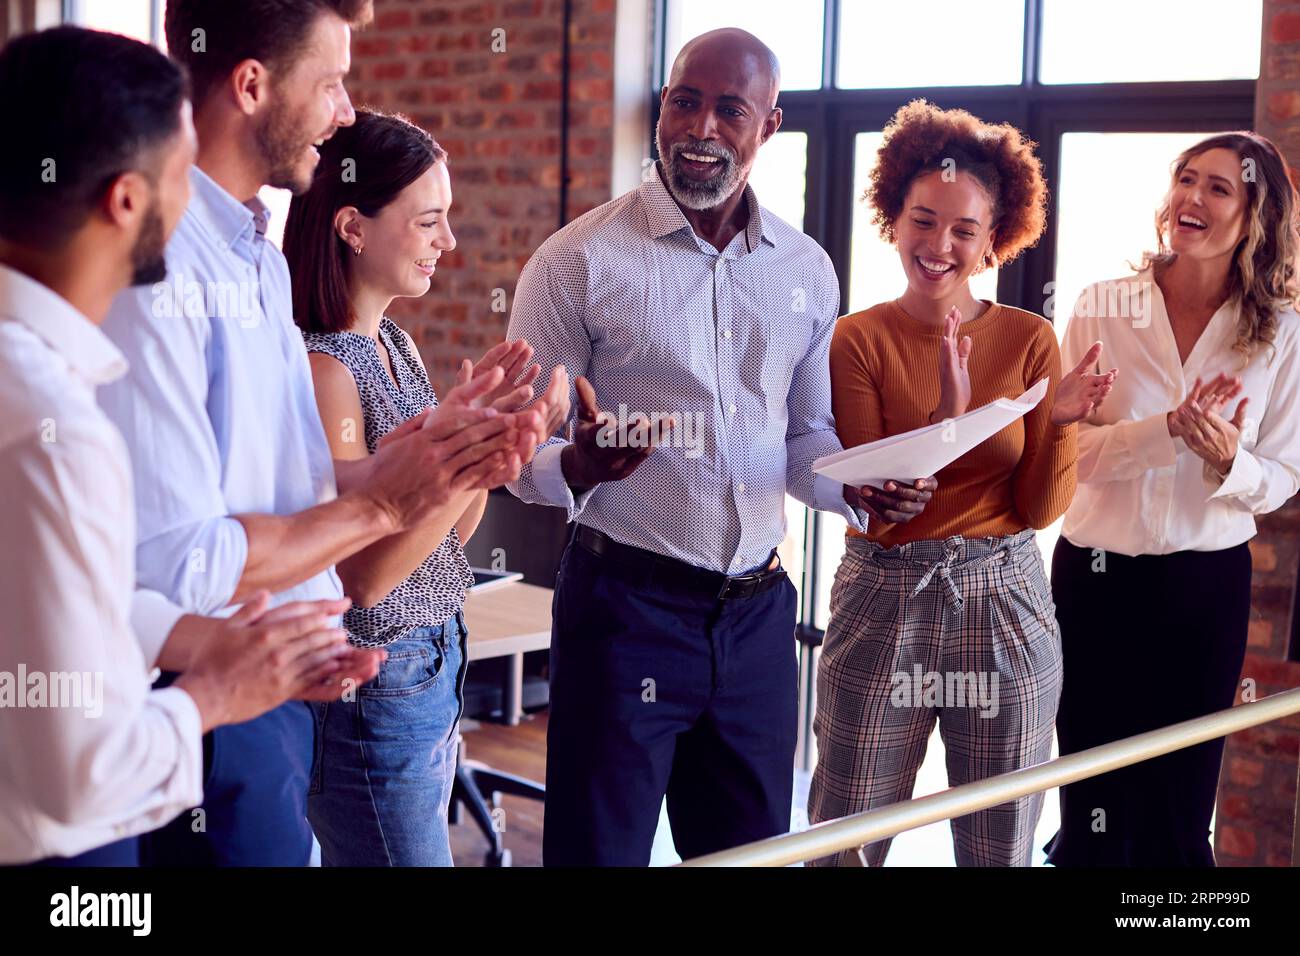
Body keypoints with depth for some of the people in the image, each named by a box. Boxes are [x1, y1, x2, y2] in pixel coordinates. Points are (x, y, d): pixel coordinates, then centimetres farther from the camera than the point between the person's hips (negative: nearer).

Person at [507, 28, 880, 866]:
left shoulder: (807, 272, 7)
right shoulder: (580, 260, -7)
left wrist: (857, 486, -6)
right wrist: (577, 467, -29)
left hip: (758, 609, 5)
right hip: (626, 601, -4)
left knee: (751, 845, 16)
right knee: (602, 846, 4)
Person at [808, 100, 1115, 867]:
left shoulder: (1029, 340, 0)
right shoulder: (858, 340, -4)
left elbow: (1041, 510, -2)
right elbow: (871, 506, -10)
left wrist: (1061, 424, -19)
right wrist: (945, 417, -23)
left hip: (1005, 603, 1)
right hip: (885, 602, -1)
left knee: (1001, 847, 12)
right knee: (845, 842, 5)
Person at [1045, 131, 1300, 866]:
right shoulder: (1103, 308, -5)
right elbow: (1067, 448, -11)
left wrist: (1228, 460, -20)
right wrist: (1170, 430, -26)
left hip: (1210, 585, 1)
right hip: (1099, 577, -1)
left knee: (1181, 816, 12)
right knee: (1099, 811, 7)